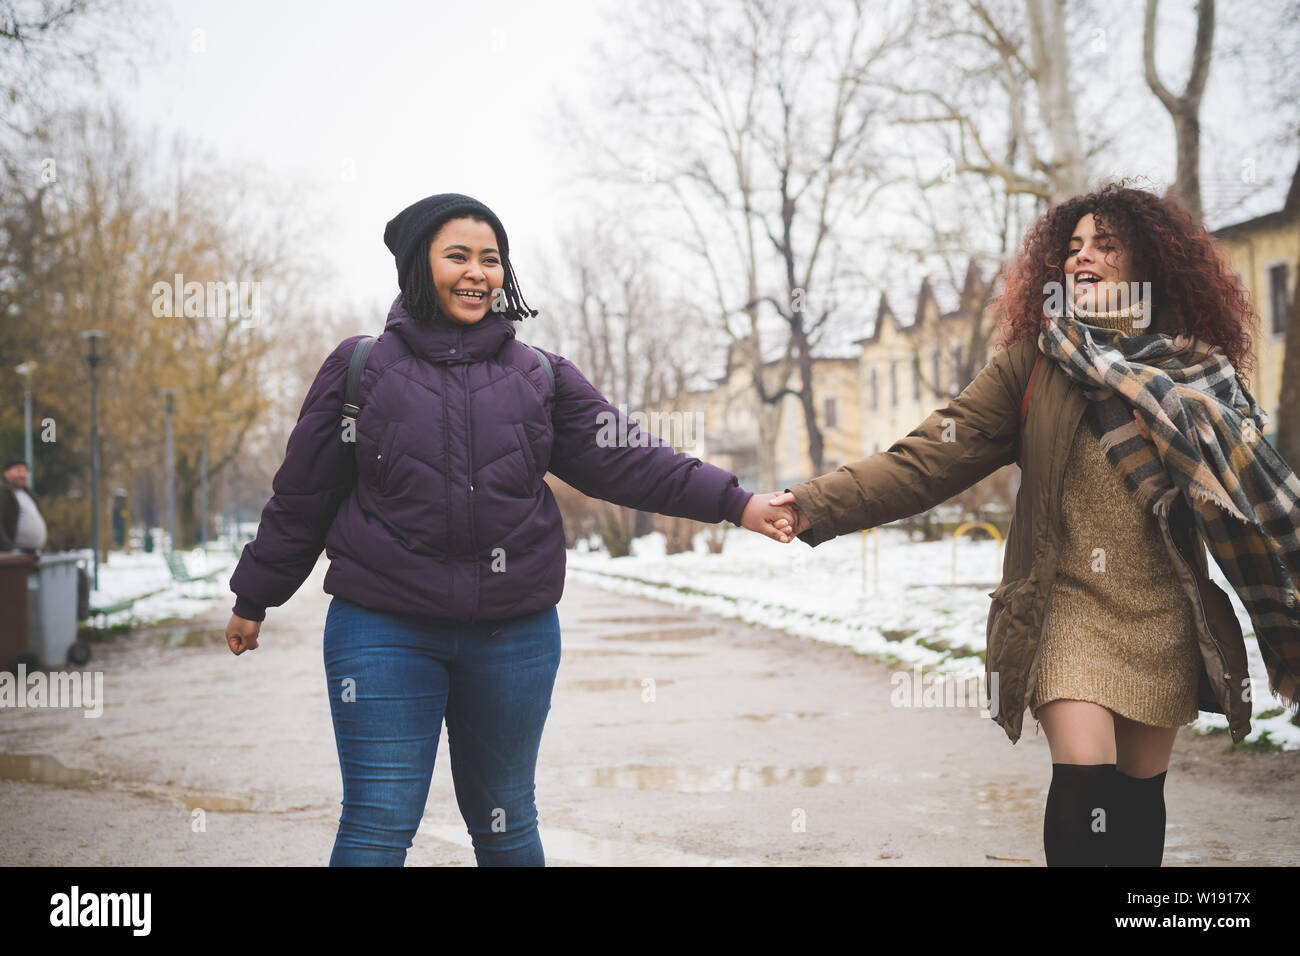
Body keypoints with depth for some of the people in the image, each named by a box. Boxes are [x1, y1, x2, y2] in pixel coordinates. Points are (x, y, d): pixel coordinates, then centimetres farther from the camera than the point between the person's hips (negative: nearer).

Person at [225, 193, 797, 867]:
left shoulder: (541, 376, 7)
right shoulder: (360, 368, 2)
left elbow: (623, 459, 0)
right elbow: (303, 495, 8)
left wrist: (735, 502, -11)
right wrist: (254, 598, 13)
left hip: (514, 634, 2)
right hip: (383, 632, -2)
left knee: (505, 823, 14)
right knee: (376, 826, -4)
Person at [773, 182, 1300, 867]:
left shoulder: (1199, 372, 4)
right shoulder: (1033, 361, 0)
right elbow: (930, 458, -8)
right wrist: (821, 505, -21)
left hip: (1164, 619, 2)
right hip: (1066, 608, -2)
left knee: (1140, 800, 9)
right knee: (1084, 787, -16)